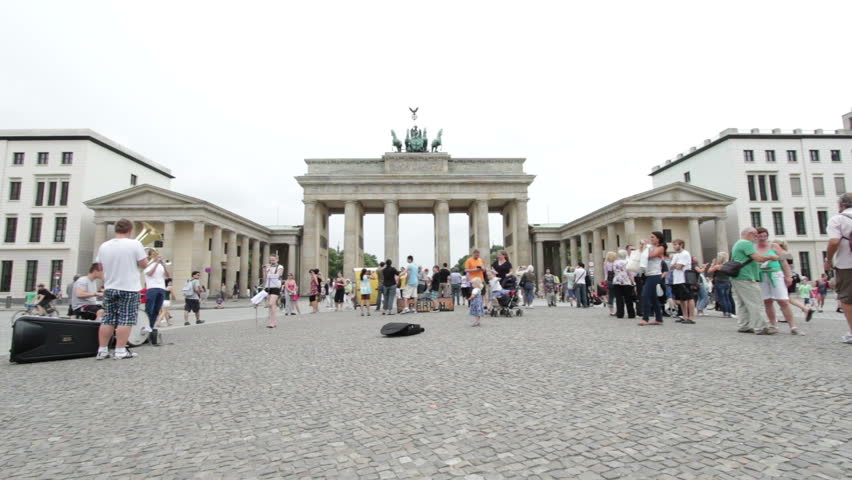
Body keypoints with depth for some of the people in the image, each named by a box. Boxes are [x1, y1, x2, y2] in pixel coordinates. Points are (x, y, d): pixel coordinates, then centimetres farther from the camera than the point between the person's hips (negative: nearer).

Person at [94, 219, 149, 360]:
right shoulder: (134, 244, -12)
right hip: (129, 288, -5)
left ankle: (102, 350, 14)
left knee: (108, 319, 11)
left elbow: (100, 266, 13)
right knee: (125, 319, -1)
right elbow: (144, 264, -10)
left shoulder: (104, 246, 4)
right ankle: (120, 351, -1)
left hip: (110, 288, 5)